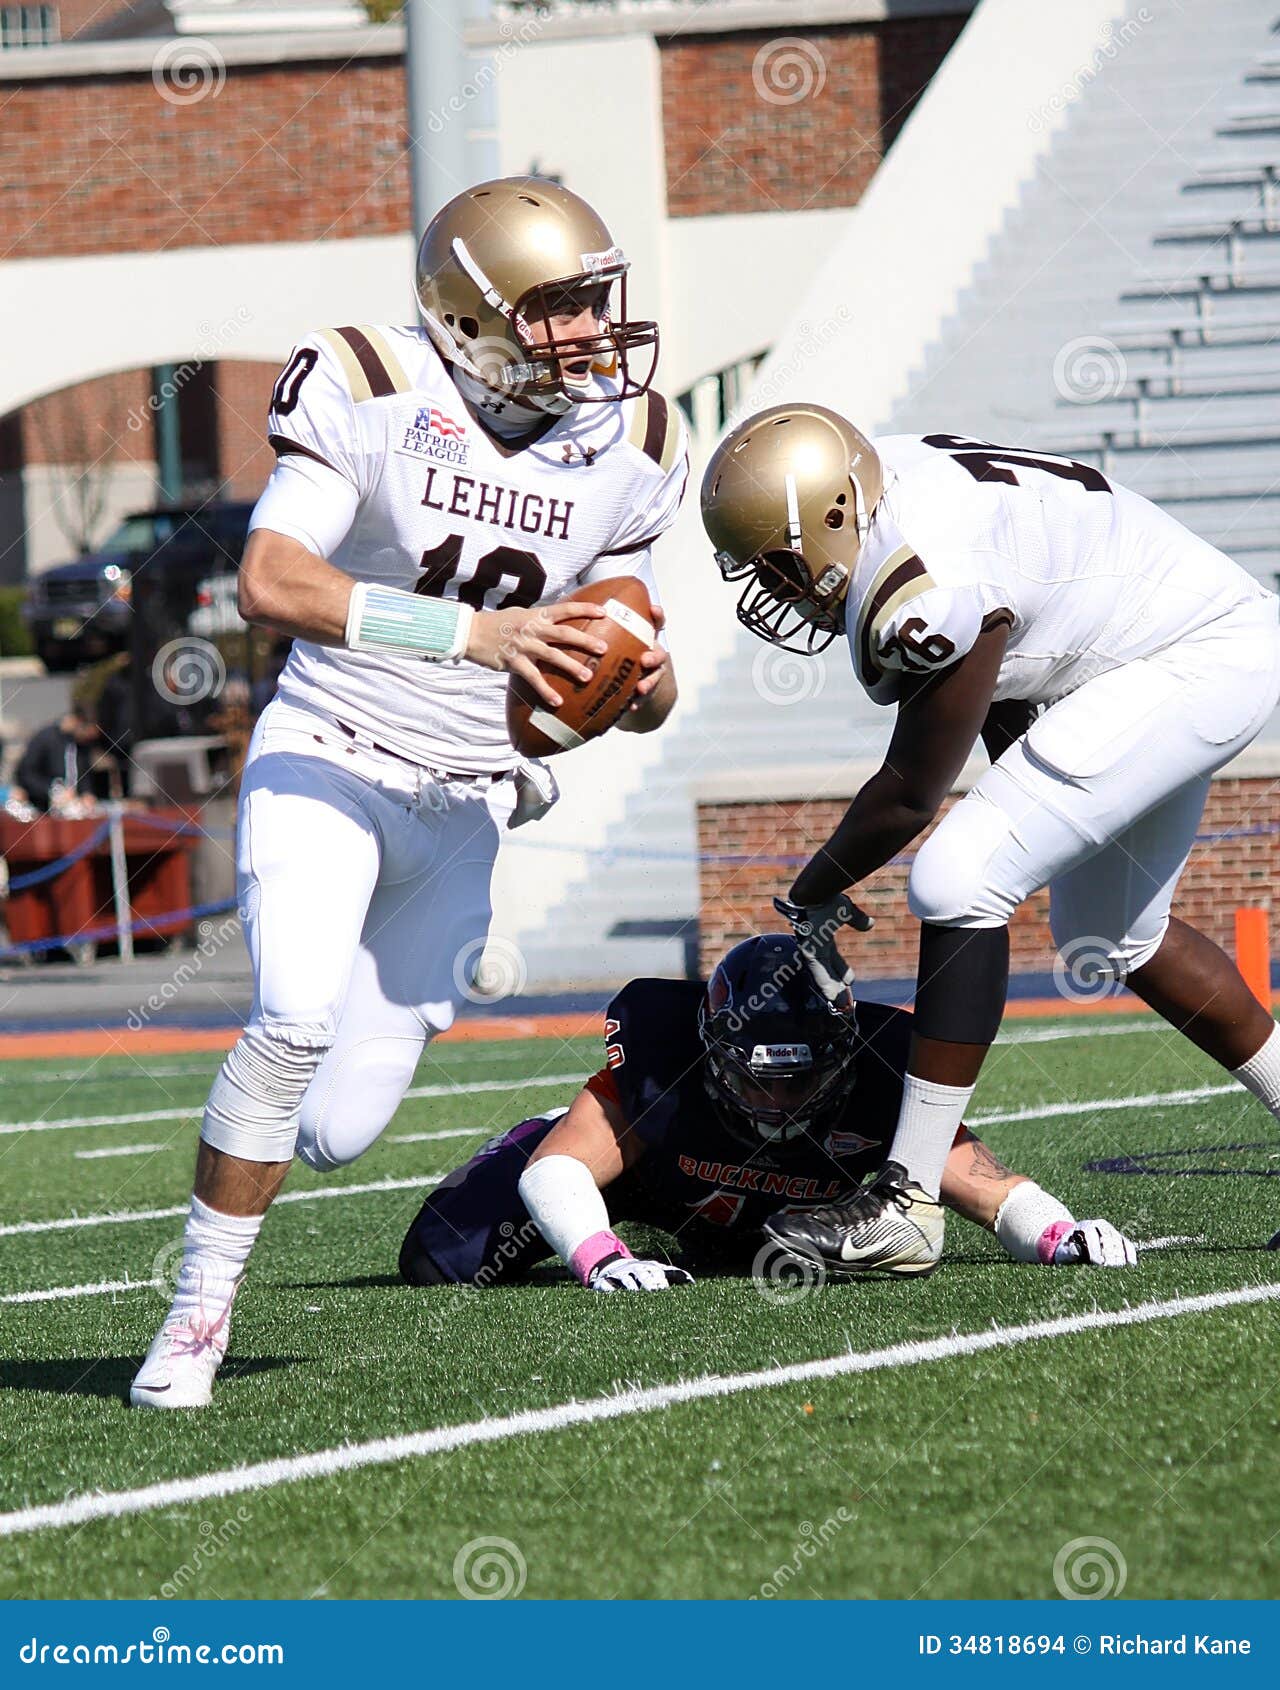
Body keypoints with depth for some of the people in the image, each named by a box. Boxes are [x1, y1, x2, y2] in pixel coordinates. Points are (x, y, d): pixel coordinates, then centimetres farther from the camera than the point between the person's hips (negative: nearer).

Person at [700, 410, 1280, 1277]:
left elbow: (912, 795, -15)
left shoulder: (926, 601, -30)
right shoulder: (891, 483, -3)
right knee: (1113, 937, 23)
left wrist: (813, 895, 0)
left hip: (1202, 667, -11)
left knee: (958, 883, -16)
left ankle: (906, 1206, -14)